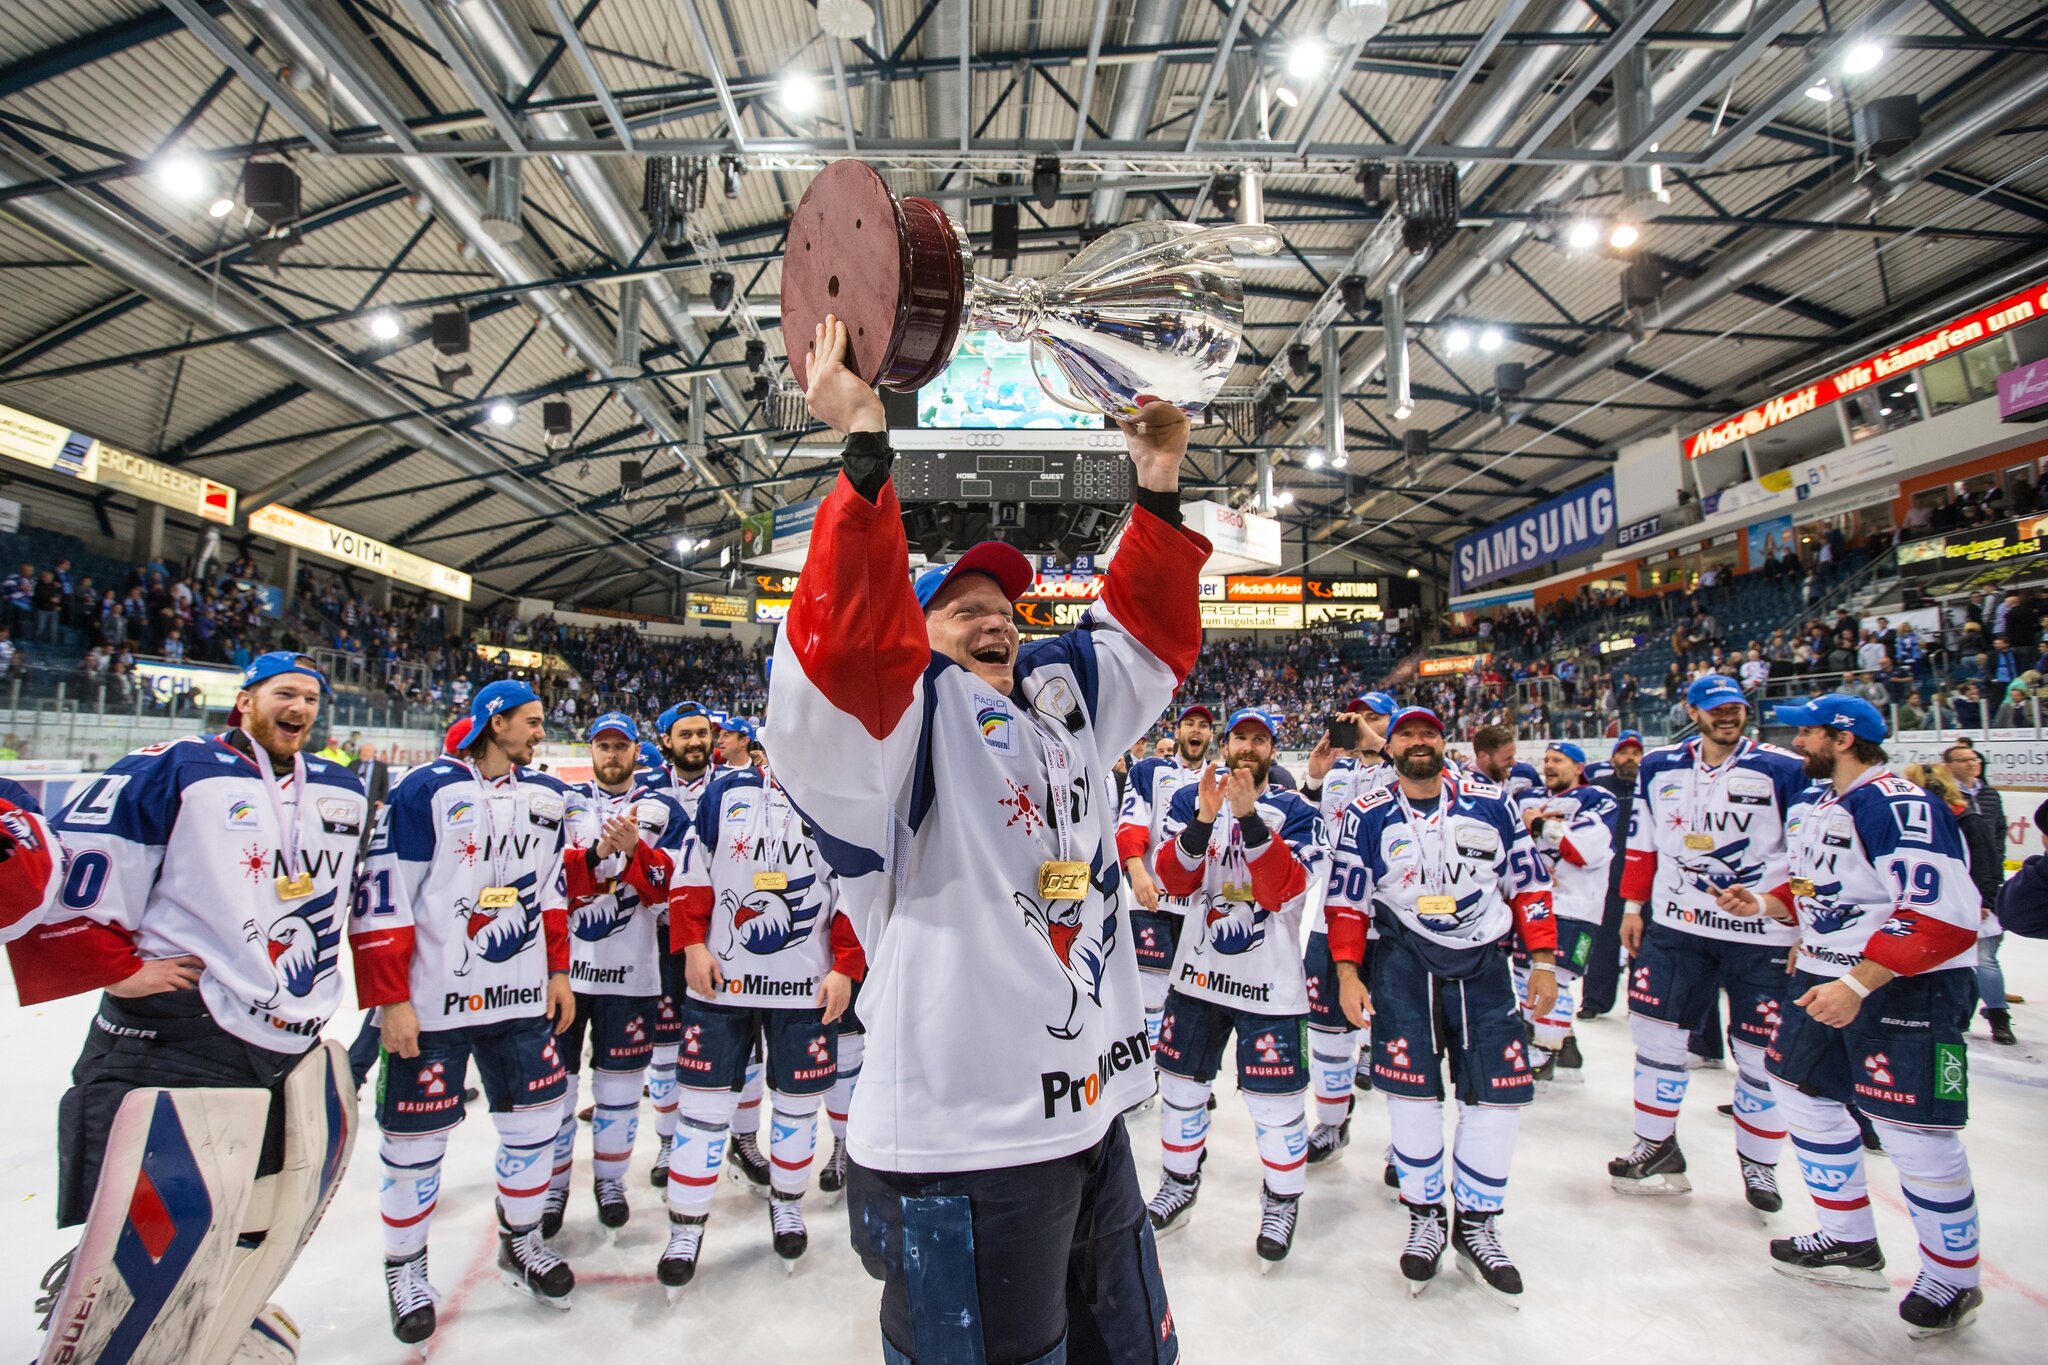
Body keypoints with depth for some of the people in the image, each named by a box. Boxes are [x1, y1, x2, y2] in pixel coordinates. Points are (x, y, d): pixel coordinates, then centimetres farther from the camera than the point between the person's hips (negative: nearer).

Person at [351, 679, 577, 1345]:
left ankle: (521, 1240, 35)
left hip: (521, 997, 5)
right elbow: (382, 900, -13)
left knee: (534, 1119, 12)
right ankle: (405, 1266, 31)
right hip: (433, 1003, -5)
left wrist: (559, 972, 13)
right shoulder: (424, 791, -12)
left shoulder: (547, 797, 7)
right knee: (417, 1139, 8)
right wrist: (391, 1001, -13)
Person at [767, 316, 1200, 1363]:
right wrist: (866, 449, -27)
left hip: (1093, 1116, 8)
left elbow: (1146, 636, 21)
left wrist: (1158, 489, 13)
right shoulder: (907, 715, -8)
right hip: (962, 1148, -7)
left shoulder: (1063, 694, 13)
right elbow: (847, 646, -27)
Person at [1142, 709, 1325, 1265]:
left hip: (1270, 979, -3)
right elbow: (1173, 879, -10)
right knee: (1182, 1082, 14)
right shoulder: (1190, 799, 1)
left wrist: (1250, 816, -30)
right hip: (1200, 969, 3)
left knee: (1275, 1100, 1)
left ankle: (1283, 1199, 26)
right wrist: (1204, 819, -25)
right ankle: (1179, 1184, 36)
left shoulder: (1296, 811, -5)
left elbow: (1284, 890, -20)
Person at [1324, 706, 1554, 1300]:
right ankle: (1425, 1218, 19)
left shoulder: (1489, 802, 3)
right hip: (1403, 962, -1)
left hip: (1483, 962, 2)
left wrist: (1543, 962, 5)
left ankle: (1476, 1226, 19)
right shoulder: (1367, 816, -1)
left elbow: (1527, 883, 7)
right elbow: (1348, 898, 0)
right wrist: (1347, 972, -6)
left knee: (1497, 1094, 0)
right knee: (1412, 1091, -2)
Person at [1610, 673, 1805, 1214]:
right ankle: (1657, 1147, 21)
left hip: (1760, 932, -3)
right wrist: (1633, 906, 11)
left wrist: (1769, 899, -18)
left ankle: (1758, 1163, 26)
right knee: (1655, 1029, 5)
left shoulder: (1782, 770, -6)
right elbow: (1642, 842, 12)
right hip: (1676, 925, 3)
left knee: (1760, 1051, 5)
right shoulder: (1659, 767, 6)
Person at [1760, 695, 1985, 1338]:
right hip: (1829, 976, 9)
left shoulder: (1901, 808, -22)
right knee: (1806, 1097, 14)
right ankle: (1851, 1242, 31)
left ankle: (1953, 1280, 21)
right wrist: (1762, 903, 0)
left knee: (1914, 1135, -3)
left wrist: (1858, 984, -28)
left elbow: (1945, 921, -27)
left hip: (1911, 984, -9)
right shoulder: (1811, 802, 7)